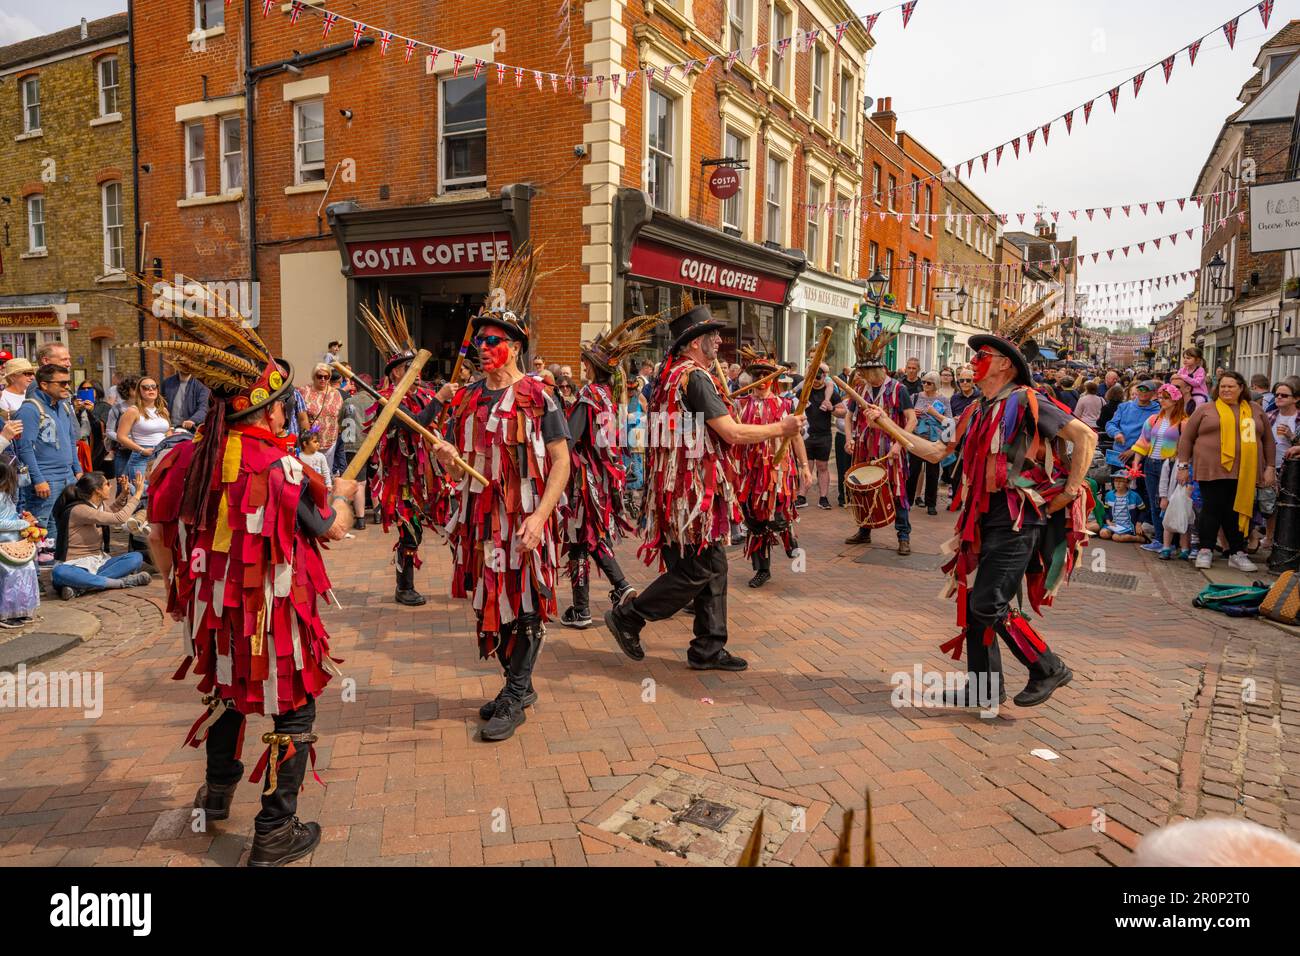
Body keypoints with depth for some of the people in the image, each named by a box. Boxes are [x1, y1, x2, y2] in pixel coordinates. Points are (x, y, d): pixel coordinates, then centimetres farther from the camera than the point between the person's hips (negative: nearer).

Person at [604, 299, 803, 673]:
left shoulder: (672, 374, 15)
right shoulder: (696, 377, -16)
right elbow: (733, 433, -20)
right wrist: (781, 428, -9)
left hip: (685, 486, 10)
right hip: (695, 490, -10)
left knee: (714, 567, 12)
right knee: (698, 570, -3)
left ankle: (708, 648, 18)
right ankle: (627, 616, 7)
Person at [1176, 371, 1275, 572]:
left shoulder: (1255, 410, 14)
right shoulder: (1205, 409, 7)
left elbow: (1268, 440, 17)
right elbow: (1187, 438, 7)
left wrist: (1270, 467, 10)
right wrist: (1183, 465, 2)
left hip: (1244, 473, 2)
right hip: (1212, 471, -2)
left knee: (1237, 511, 4)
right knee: (1212, 509, -4)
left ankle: (1237, 554, 11)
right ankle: (1206, 551, 3)